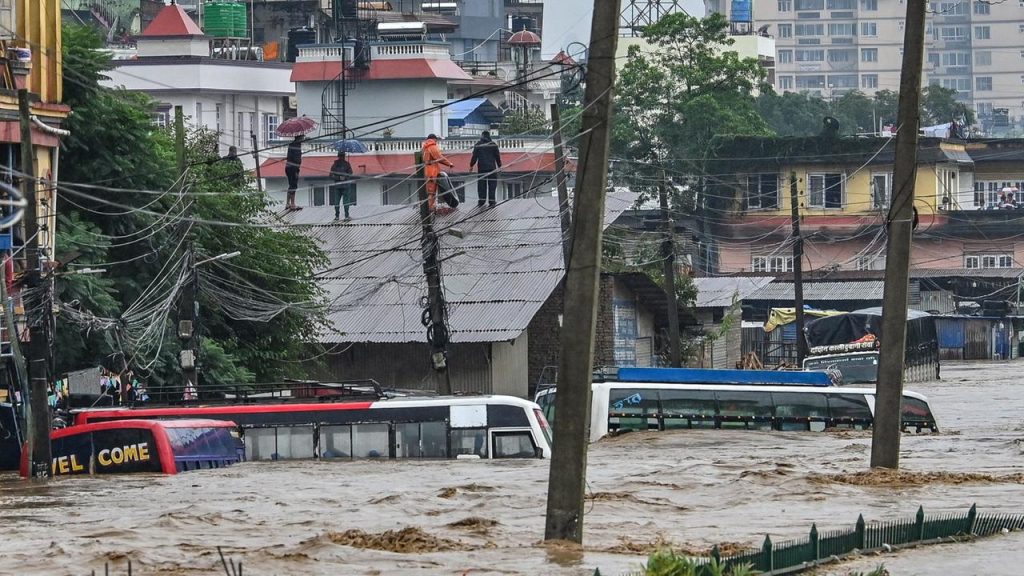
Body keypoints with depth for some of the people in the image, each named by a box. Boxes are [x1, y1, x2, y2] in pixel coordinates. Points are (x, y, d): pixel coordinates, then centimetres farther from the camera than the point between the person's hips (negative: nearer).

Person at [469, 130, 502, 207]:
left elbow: (474, 156, 2)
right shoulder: (493, 144, 0)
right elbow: (497, 156, 4)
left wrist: (471, 165, 11)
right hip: (492, 167, 0)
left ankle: (481, 200, 3)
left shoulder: (478, 144, 0)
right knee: (492, 183, 4)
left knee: (481, 184, 6)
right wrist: (499, 165, 14)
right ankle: (491, 200, -1)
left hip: (481, 168, 0)